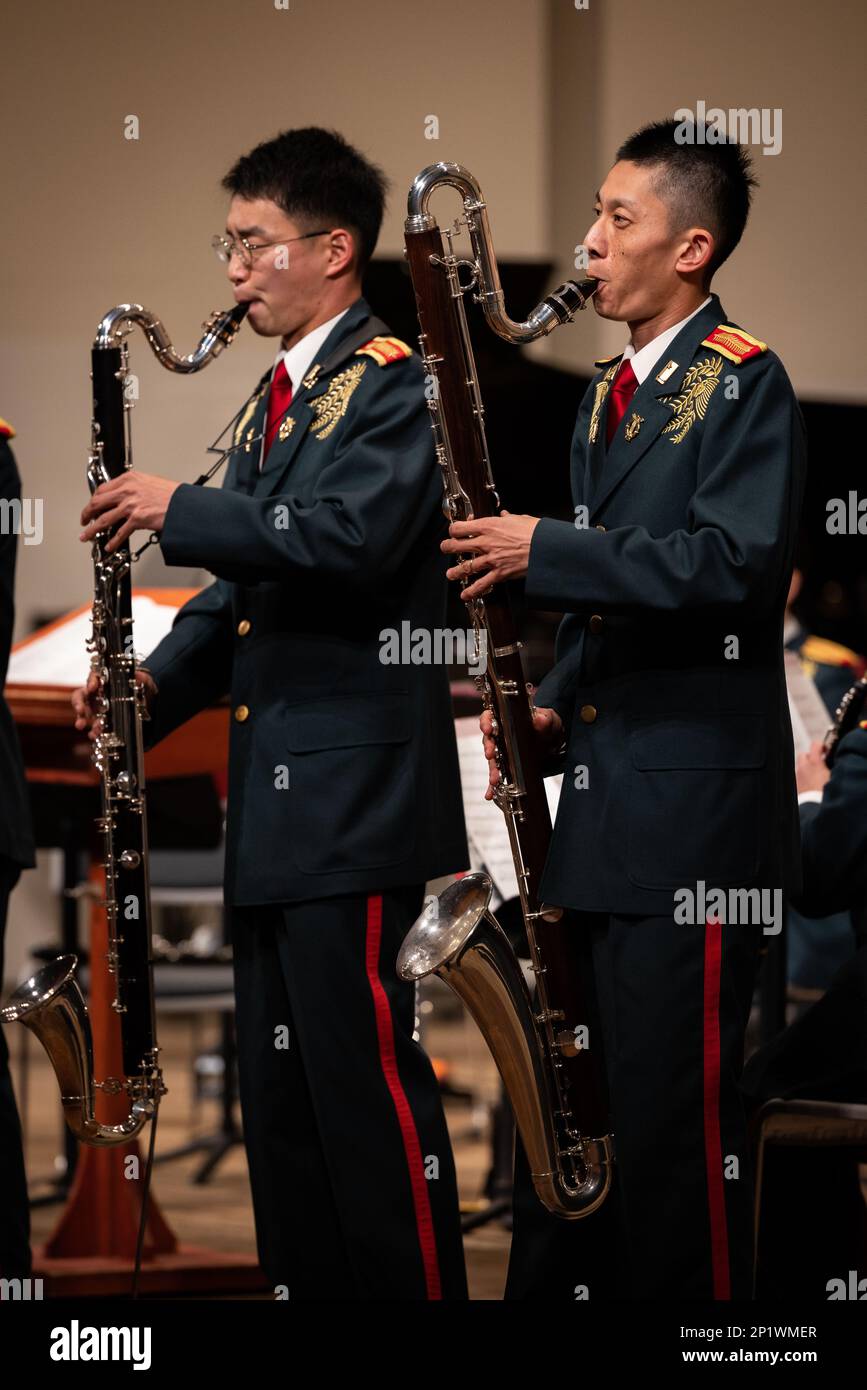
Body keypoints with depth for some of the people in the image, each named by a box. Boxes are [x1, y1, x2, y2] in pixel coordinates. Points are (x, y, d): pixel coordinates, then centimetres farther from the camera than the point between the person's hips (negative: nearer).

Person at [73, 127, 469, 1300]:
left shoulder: (394, 383, -9)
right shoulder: (275, 397, 19)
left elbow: (350, 537, -25)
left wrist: (182, 510, -19)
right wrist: (156, 683, 5)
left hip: (353, 794, -9)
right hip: (274, 799, 10)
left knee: (366, 1076, -9)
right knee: (282, 1093, 12)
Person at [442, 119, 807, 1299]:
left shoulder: (743, 382, -8)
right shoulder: (609, 393, 17)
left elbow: (732, 564, -22)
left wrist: (544, 551, -19)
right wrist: (553, 704, 8)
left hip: (696, 803, -8)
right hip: (601, 795, 8)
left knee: (672, 1103, -6)